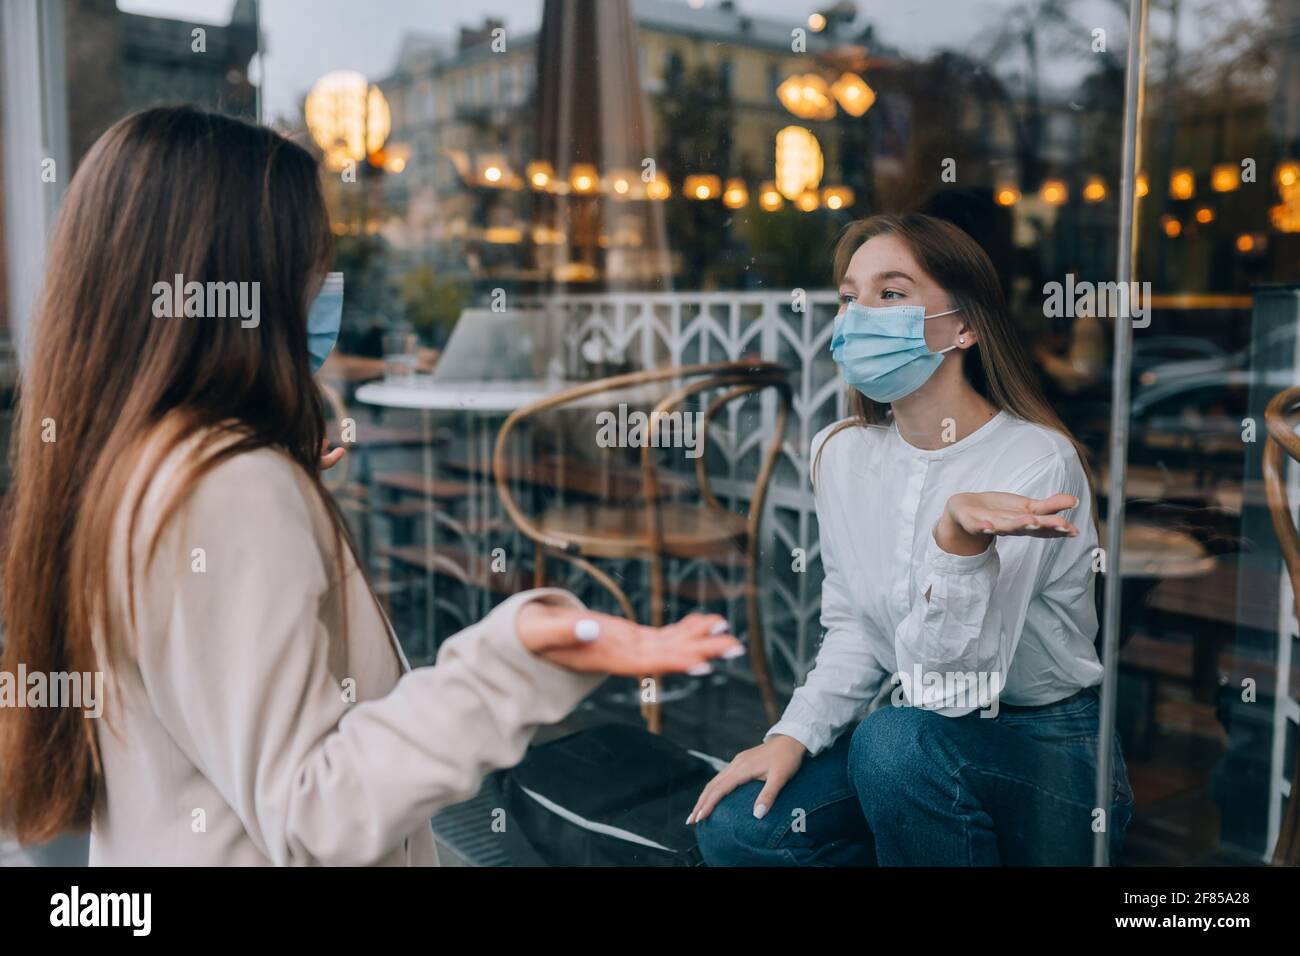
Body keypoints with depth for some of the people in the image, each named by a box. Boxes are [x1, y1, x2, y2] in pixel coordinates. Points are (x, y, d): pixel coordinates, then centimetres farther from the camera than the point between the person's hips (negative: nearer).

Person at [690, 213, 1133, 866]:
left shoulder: (1038, 461, -20)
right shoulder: (841, 454, -1)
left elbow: (949, 687, -26)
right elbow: (853, 632, 7)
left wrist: (960, 539, -42)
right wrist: (794, 734, -8)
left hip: (1045, 751, -5)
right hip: (913, 726, 5)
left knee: (899, 739, -35)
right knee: (733, 829, -14)